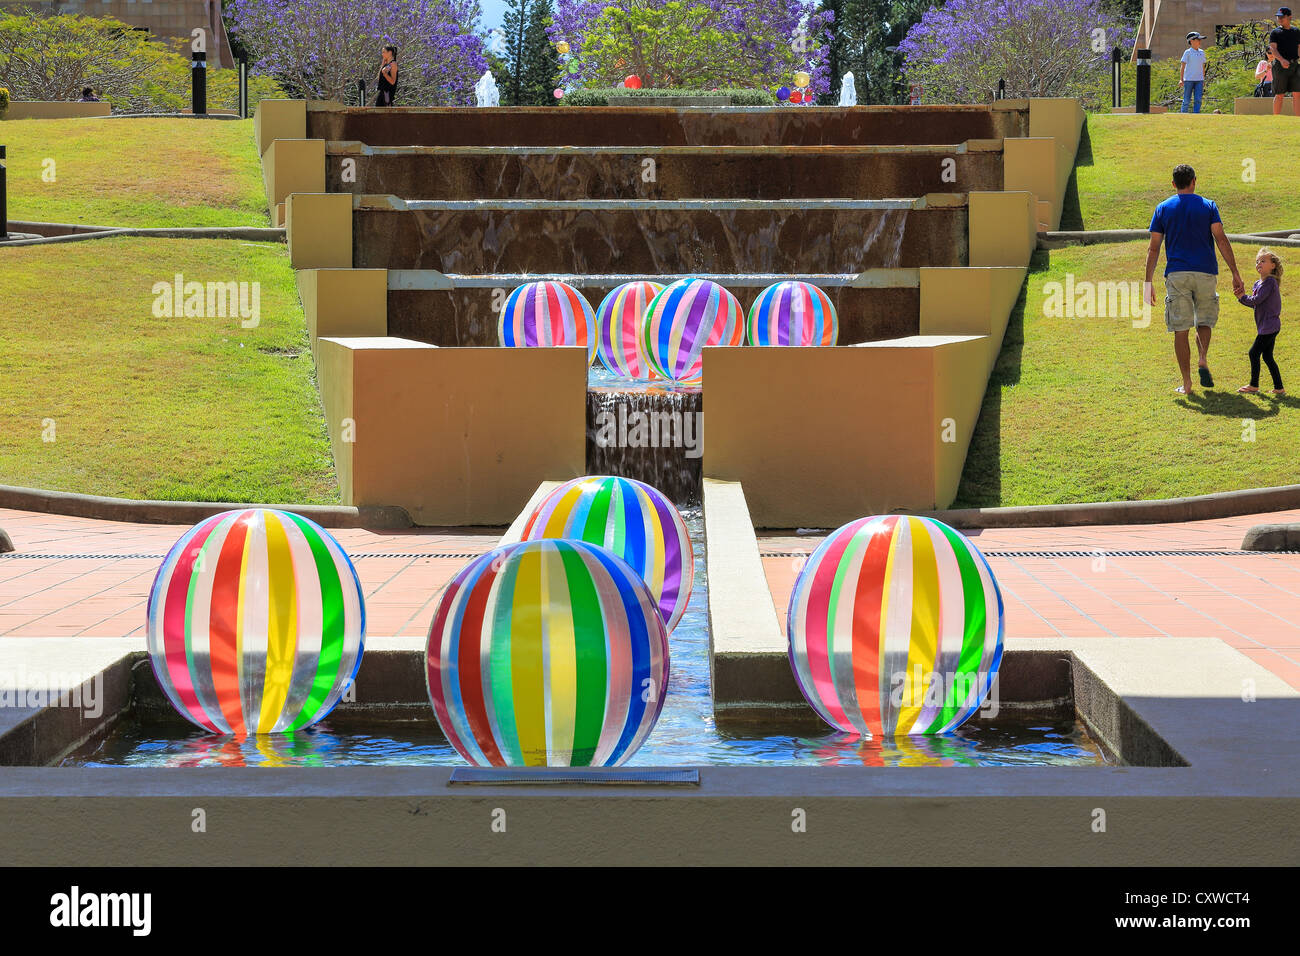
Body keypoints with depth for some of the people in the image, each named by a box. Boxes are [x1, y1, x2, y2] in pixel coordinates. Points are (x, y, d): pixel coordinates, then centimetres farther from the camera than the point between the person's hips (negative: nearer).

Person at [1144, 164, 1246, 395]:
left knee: (1180, 330, 2)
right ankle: (1203, 360, -7)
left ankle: (1186, 384, 0)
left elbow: (1153, 248, 4)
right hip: (1206, 272, 0)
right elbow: (1221, 239, -3)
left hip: (1176, 274, 0)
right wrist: (1235, 275, -3)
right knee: (1205, 320, 19)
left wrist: (1148, 283, 6)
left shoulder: (1163, 209, 8)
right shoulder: (1208, 206, 6)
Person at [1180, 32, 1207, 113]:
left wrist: (1203, 80, 19)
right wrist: (1181, 79, -12)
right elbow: (1182, 66, -5)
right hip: (1189, 79, -4)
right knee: (1186, 100, -1)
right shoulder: (1187, 52, -3)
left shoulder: (1202, 52, 12)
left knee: (1198, 100, -5)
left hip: (1199, 80, 4)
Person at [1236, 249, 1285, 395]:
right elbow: (1256, 304, 16)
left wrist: (1242, 297, -6)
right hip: (1269, 327, 10)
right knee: (1267, 356, 10)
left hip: (1269, 326, -10)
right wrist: (1242, 298, 0)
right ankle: (1279, 388, 13)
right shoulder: (1258, 284, 15)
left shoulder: (1270, 282, -14)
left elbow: (1257, 300, -20)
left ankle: (1254, 385, 3)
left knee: (1254, 352, -6)